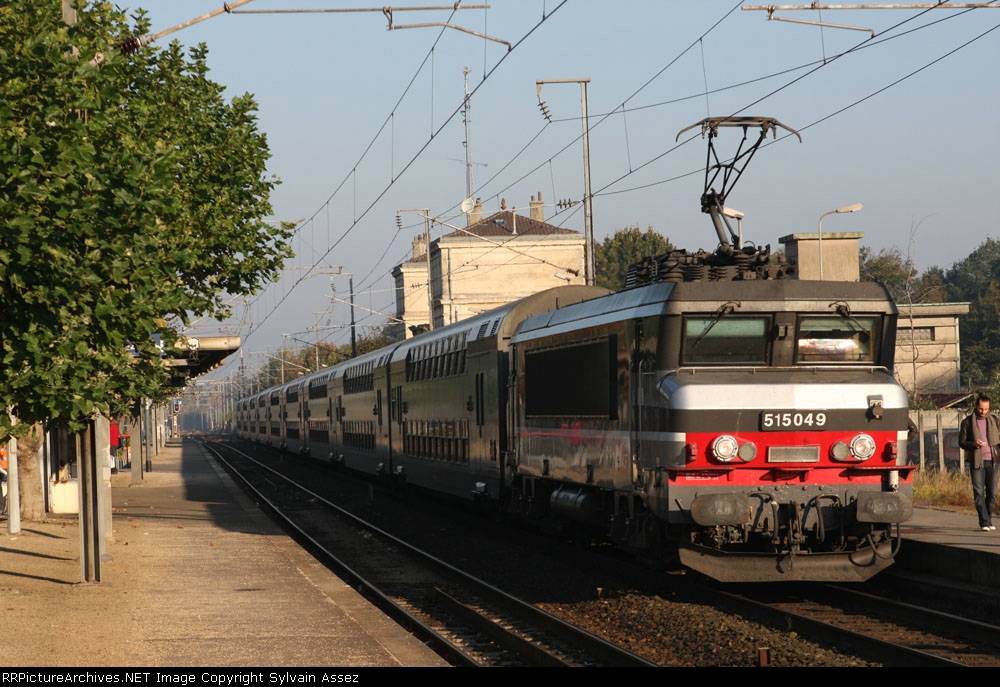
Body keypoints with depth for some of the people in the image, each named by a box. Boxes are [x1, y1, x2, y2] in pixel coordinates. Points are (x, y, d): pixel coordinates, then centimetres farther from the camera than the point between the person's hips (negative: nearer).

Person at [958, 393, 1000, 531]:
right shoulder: (968, 422, 3)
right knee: (979, 492, -8)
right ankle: (984, 522, -6)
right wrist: (973, 444, -16)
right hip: (976, 461, -2)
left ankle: (988, 520, 15)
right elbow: (961, 442, 4)